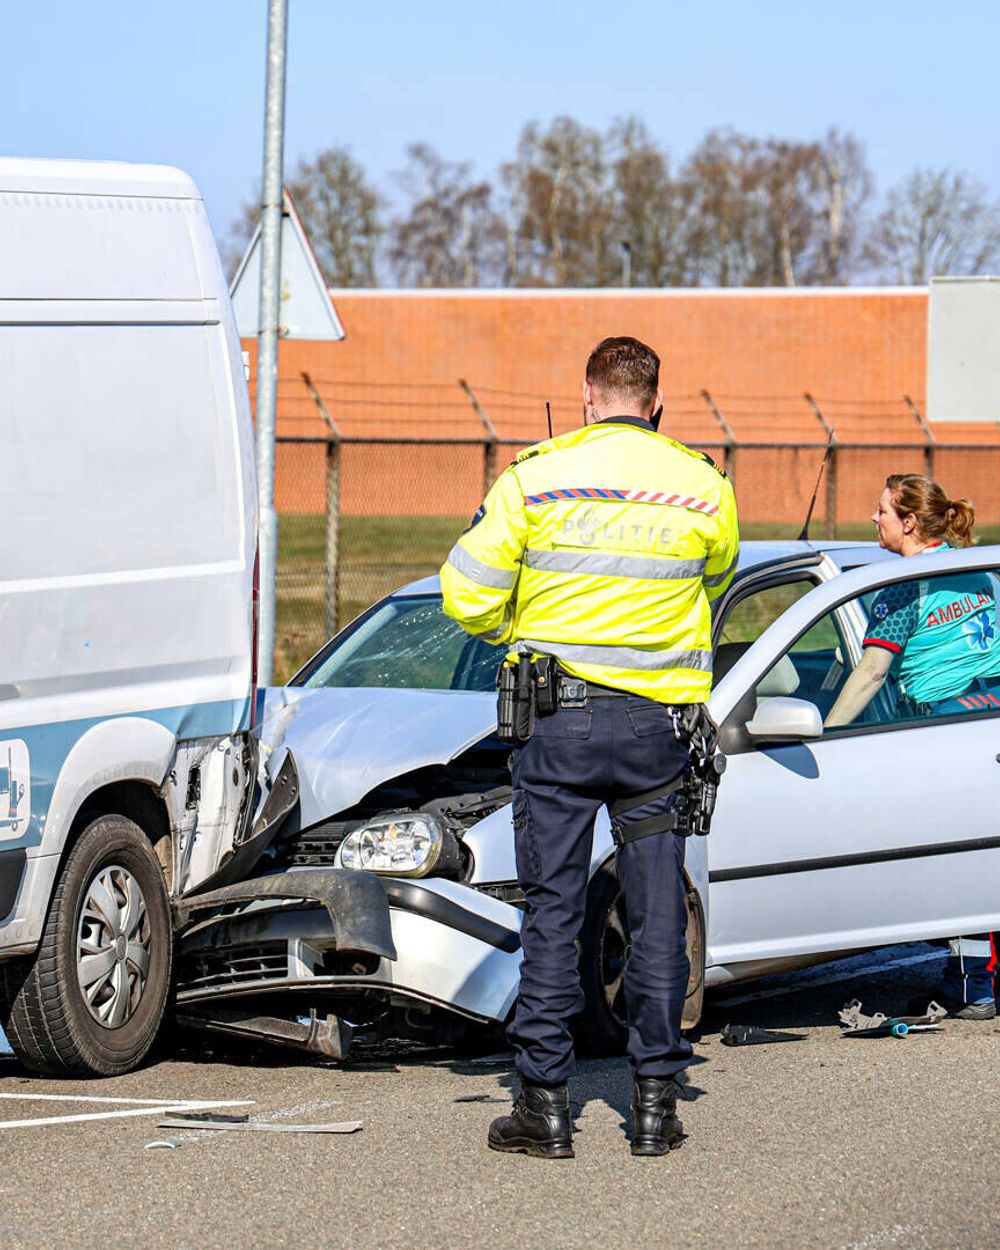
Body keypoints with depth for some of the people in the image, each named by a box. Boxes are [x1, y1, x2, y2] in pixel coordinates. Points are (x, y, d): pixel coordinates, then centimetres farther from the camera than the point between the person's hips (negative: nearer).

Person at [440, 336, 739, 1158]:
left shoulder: (534, 480, -6)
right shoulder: (705, 489, 0)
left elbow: (468, 598, -5)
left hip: (557, 718, -1)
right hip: (660, 721, 1)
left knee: (552, 910, 3)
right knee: (658, 912, 7)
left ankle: (545, 1103, 3)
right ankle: (656, 1098, 8)